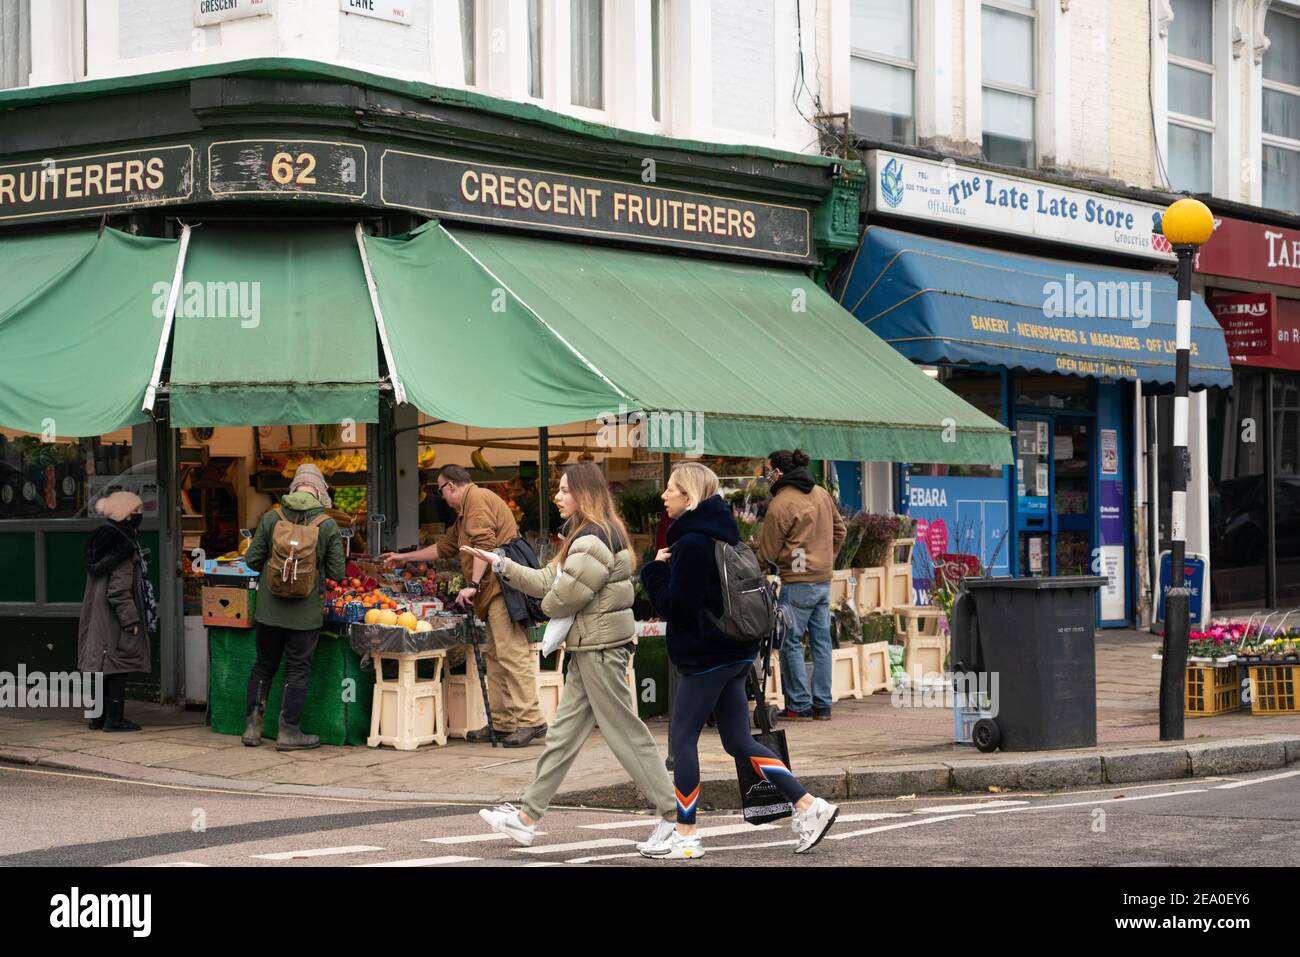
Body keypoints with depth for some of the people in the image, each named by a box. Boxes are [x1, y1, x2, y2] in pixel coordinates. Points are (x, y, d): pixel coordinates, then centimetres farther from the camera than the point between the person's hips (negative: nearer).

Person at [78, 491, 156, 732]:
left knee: (105, 668, 14)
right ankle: (114, 718, -4)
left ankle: (99, 716, 20)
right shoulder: (124, 547, -18)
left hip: (98, 619, 9)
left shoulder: (103, 540, 10)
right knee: (119, 666, -4)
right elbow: (119, 591, -21)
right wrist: (131, 619, -18)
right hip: (114, 621, -9)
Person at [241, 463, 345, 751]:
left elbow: (252, 559, 0)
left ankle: (252, 726, 16)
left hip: (270, 606, 2)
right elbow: (337, 572, -5)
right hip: (307, 609, -2)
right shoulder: (327, 525, -9)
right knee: (297, 670, 7)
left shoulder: (271, 518, -4)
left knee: (263, 665, 16)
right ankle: (288, 731, 8)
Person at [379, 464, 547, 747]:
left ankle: (530, 721, -16)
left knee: (512, 654, -13)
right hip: (493, 593, 11)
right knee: (494, 655, 10)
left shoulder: (477, 499, -5)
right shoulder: (465, 511, 29)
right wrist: (405, 557, 45)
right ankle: (501, 722, 12)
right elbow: (444, 547, 40)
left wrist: (473, 584, -20)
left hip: (501, 586, -11)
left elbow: (485, 544, -18)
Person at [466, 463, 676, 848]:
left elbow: (562, 598, -21)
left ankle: (673, 814, 1)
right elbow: (549, 581, 16)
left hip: (601, 647, -11)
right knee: (564, 732, 11)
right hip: (589, 646, 11)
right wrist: (500, 564, 13)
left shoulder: (595, 540, -18)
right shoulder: (585, 536, 16)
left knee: (625, 733, -5)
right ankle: (528, 818, 15)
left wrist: (548, 603, 3)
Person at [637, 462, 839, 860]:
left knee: (682, 739, 1)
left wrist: (656, 568, -7)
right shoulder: (721, 535, 12)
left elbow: (674, 605, -19)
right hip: (734, 652, 9)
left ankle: (685, 836, 5)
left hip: (706, 655, -9)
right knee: (739, 741, 12)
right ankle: (808, 806, 6)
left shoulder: (693, 543, -18)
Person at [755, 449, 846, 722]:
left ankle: (799, 706, 0)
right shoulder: (822, 494, 9)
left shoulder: (780, 504, -13)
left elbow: (766, 552, -7)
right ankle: (822, 704, 13)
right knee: (821, 641, 10)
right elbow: (839, 529, 20)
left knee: (790, 643, 0)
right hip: (824, 579, 8)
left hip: (797, 583, -8)